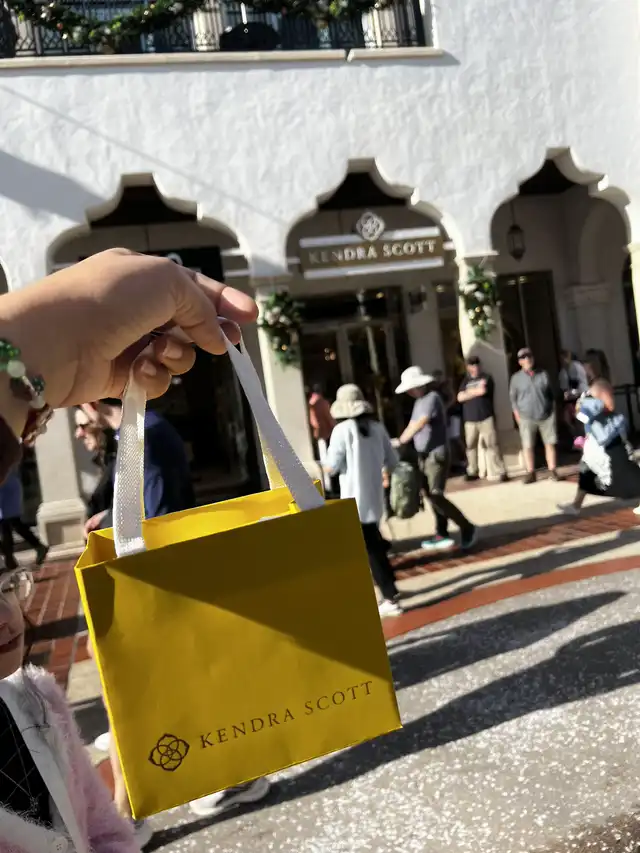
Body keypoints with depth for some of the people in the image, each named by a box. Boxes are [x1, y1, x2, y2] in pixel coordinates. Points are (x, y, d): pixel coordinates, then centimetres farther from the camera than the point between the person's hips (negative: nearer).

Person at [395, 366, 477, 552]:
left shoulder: (432, 398, -14)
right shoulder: (419, 401, 15)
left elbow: (420, 424, -26)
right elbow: (412, 425, 14)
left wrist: (400, 441, -28)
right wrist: (402, 439, 0)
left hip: (437, 455, -9)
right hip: (424, 455, 9)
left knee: (436, 496, -13)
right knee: (431, 495, 10)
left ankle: (467, 528, -1)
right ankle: (442, 535, 18)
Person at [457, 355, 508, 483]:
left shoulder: (486, 377, 4)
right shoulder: (465, 381, 16)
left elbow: (483, 390, -15)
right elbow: (460, 397, 3)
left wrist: (469, 392, 1)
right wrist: (476, 391, -5)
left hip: (486, 417, -4)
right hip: (470, 420, 4)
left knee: (491, 445, -7)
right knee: (470, 446, 8)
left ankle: (500, 472, -6)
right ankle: (472, 472, 20)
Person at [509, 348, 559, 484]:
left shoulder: (543, 374, 6)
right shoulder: (516, 378, 2)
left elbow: (551, 394, 11)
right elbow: (513, 398, 5)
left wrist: (553, 410, 6)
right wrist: (517, 415, -1)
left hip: (547, 416, 1)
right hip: (526, 418, -1)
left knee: (550, 443, 3)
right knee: (527, 446, -2)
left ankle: (552, 471, 11)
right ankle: (530, 473, 4)